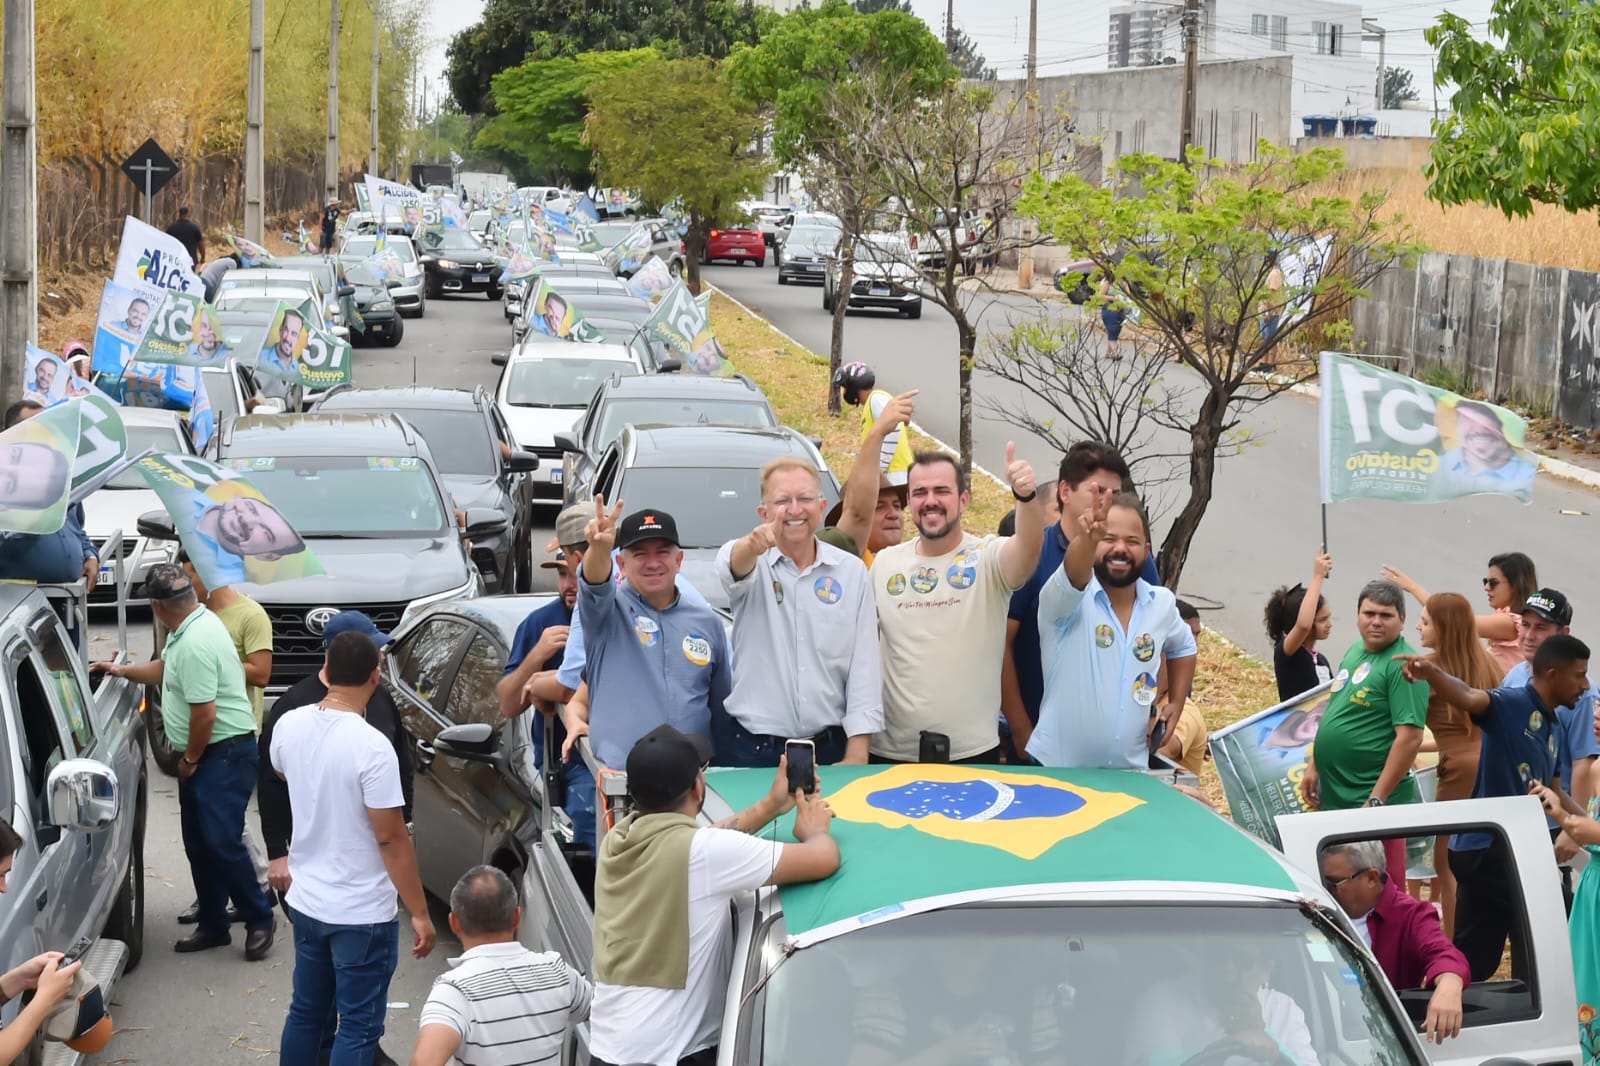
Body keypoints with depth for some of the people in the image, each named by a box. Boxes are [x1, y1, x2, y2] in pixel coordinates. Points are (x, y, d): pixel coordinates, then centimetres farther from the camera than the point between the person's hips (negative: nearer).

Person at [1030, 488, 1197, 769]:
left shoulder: (1162, 603, 4)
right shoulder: (1064, 599, -11)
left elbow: (1184, 647, 25)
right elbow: (1071, 576, -36)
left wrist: (1176, 703, 13)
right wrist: (1087, 539, -56)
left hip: (1131, 770, 4)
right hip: (1057, 769, -4)